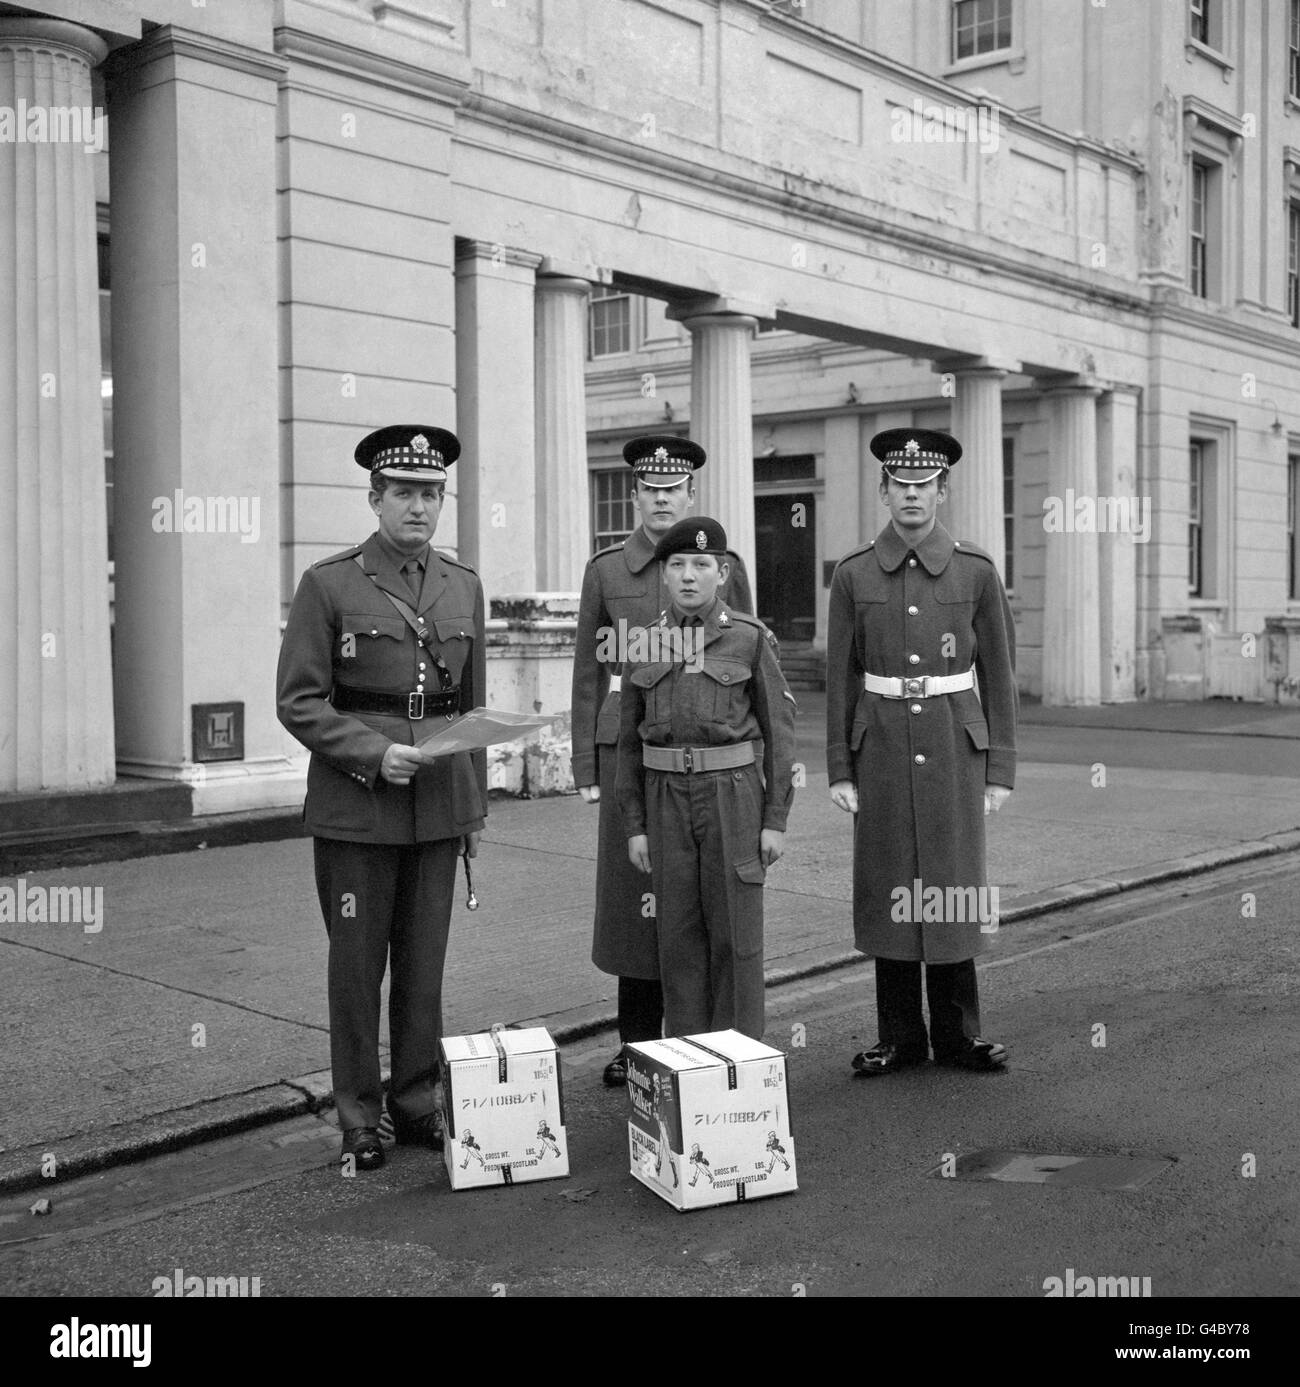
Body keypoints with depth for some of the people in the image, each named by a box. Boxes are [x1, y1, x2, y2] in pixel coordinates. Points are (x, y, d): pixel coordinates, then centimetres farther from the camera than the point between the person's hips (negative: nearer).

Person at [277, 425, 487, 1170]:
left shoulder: (464, 586, 9)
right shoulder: (329, 584, -4)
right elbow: (300, 701, -6)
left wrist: (478, 805, 12)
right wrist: (374, 753, -18)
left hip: (439, 807, 4)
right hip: (355, 808, -3)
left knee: (425, 963, 10)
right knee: (358, 964, 5)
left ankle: (419, 1106, 24)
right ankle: (359, 1121, 18)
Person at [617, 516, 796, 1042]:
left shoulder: (750, 638, -2)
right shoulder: (647, 644, 6)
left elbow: (778, 730, -2)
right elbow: (630, 740, 8)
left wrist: (776, 819, -6)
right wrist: (635, 825, 4)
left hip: (733, 796, -2)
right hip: (667, 800, 3)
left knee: (736, 932, 2)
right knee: (678, 933, 6)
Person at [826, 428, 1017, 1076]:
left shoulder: (975, 570, 0)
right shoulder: (853, 573, 2)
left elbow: (998, 674, 3)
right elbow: (840, 677, 4)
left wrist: (1000, 770, -1)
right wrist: (839, 770, 0)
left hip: (954, 744, -1)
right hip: (882, 745, 1)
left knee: (953, 885, 2)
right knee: (889, 887, 5)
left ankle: (957, 1033, 17)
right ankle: (899, 1037, 16)